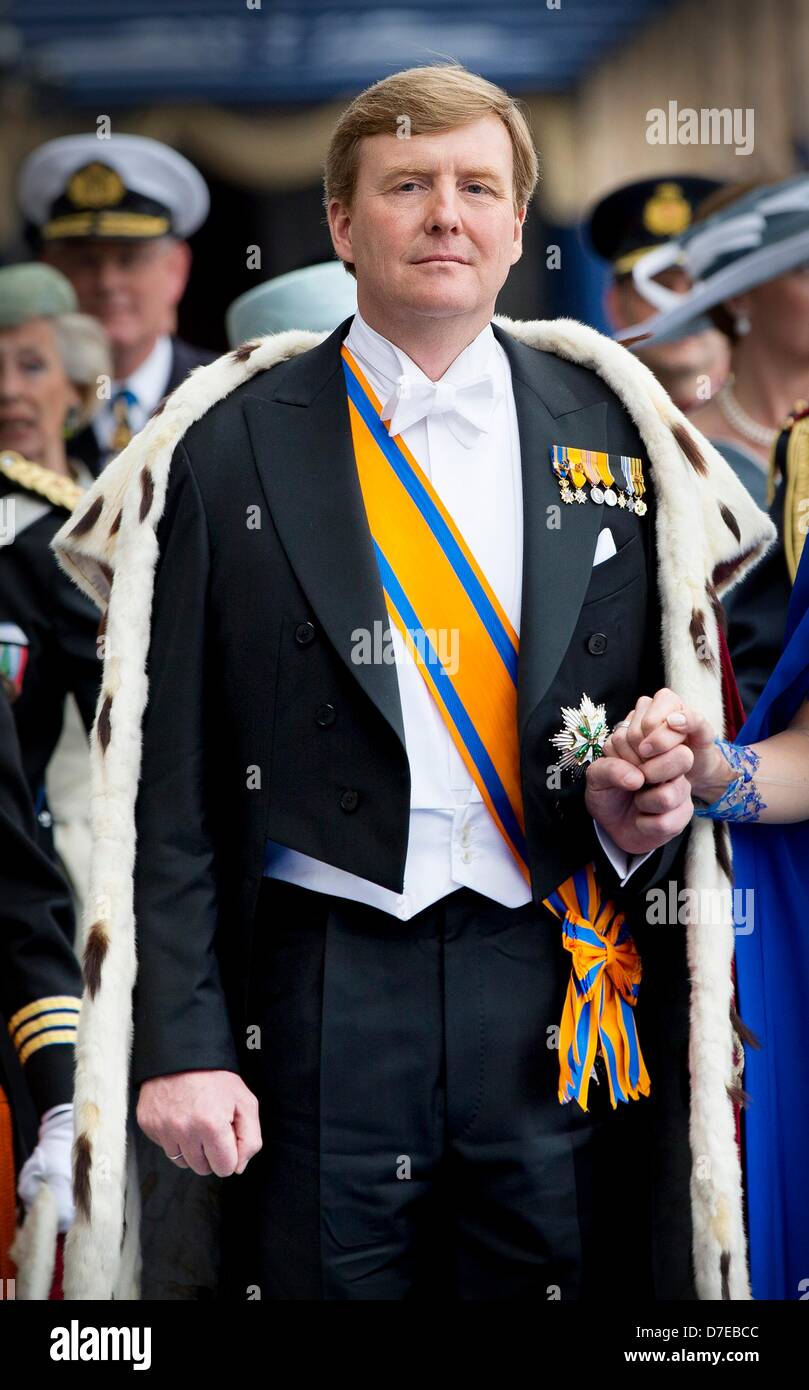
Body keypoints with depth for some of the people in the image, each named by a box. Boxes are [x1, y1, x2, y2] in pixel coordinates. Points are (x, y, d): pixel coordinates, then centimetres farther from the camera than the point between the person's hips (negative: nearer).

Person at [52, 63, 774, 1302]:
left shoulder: (618, 435, 9)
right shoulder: (230, 446, 3)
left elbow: (681, 696, 19)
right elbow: (170, 779, 1)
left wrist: (644, 812, -4)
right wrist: (181, 1045, -6)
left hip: (556, 991, 2)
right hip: (315, 999, -2)